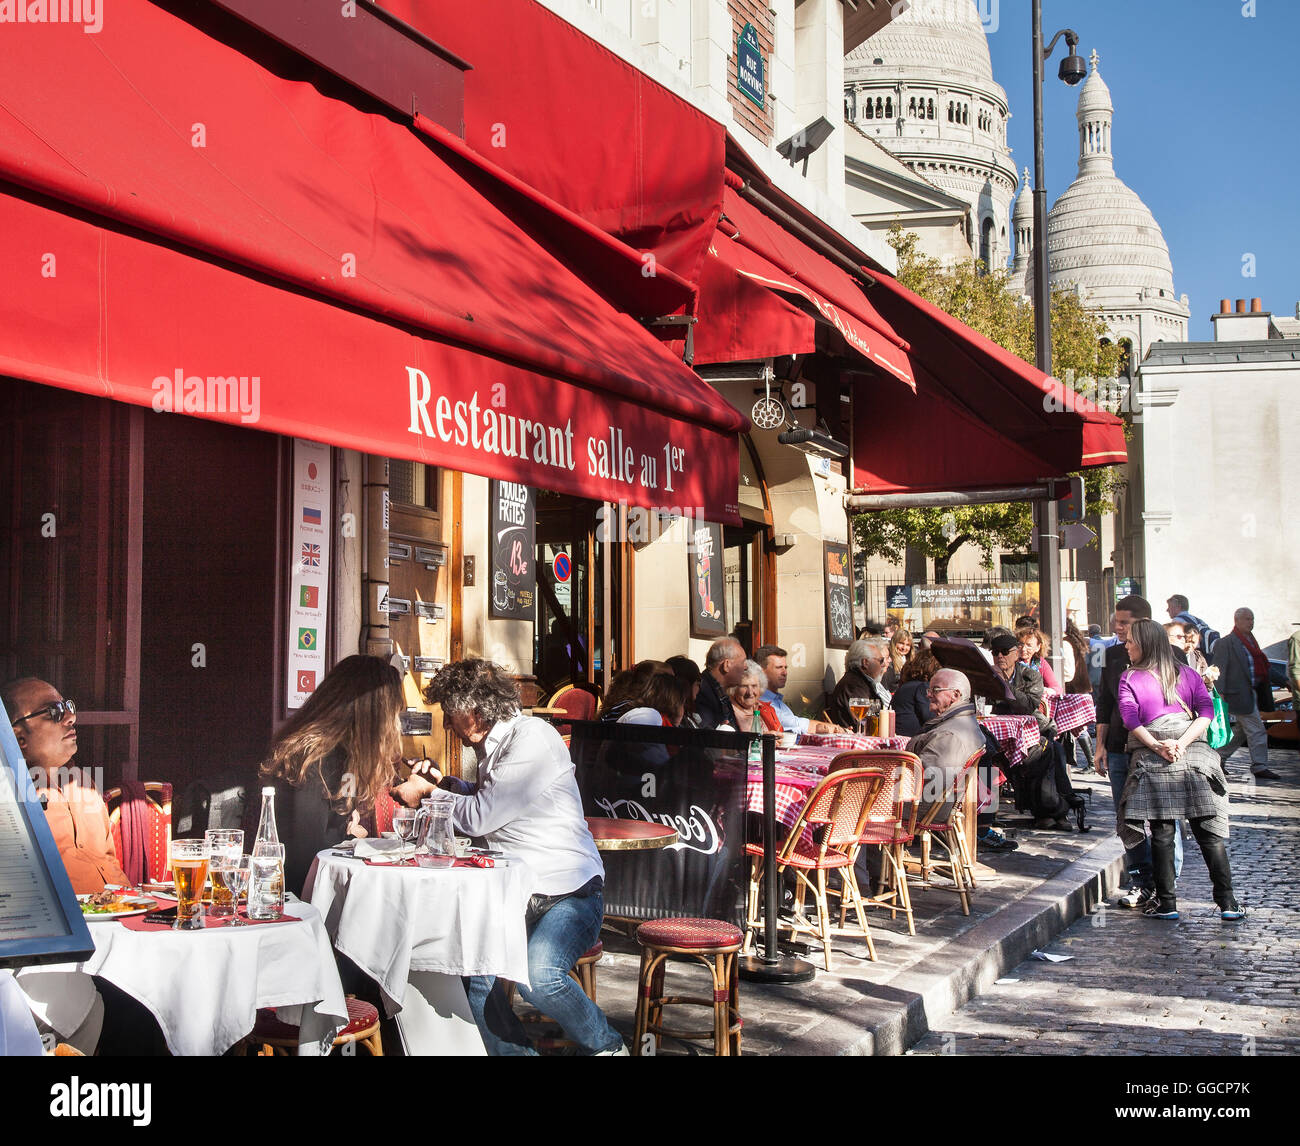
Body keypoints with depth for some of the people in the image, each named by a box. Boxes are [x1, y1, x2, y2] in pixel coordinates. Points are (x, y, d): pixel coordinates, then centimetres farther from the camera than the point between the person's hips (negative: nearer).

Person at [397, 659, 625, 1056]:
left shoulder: (532, 738, -14)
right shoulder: (494, 745, 15)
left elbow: (478, 817, -15)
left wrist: (427, 792, 2)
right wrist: (443, 783, 22)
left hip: (569, 892, -8)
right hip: (516, 895, 8)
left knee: (538, 975, -32)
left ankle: (607, 1047, -7)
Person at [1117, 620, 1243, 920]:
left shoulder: (1130, 678, 4)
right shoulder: (1188, 674, 12)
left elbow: (1129, 718, -10)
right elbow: (1206, 712, 0)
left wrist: (1156, 746, -16)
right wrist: (1181, 744, -9)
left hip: (1151, 761, -2)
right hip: (1195, 758, 2)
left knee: (1161, 833, 2)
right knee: (1208, 831, 4)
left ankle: (1166, 903, 3)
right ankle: (1227, 901, 2)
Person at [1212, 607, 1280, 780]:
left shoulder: (1252, 641, 17)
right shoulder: (1226, 643, -11)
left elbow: (1263, 667, 25)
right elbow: (1219, 669, -15)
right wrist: (1220, 693, -22)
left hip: (1252, 693, 9)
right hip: (1240, 693, -9)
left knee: (1241, 730, 15)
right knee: (1257, 730, -9)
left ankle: (1219, 757, 25)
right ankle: (1259, 766, -3)